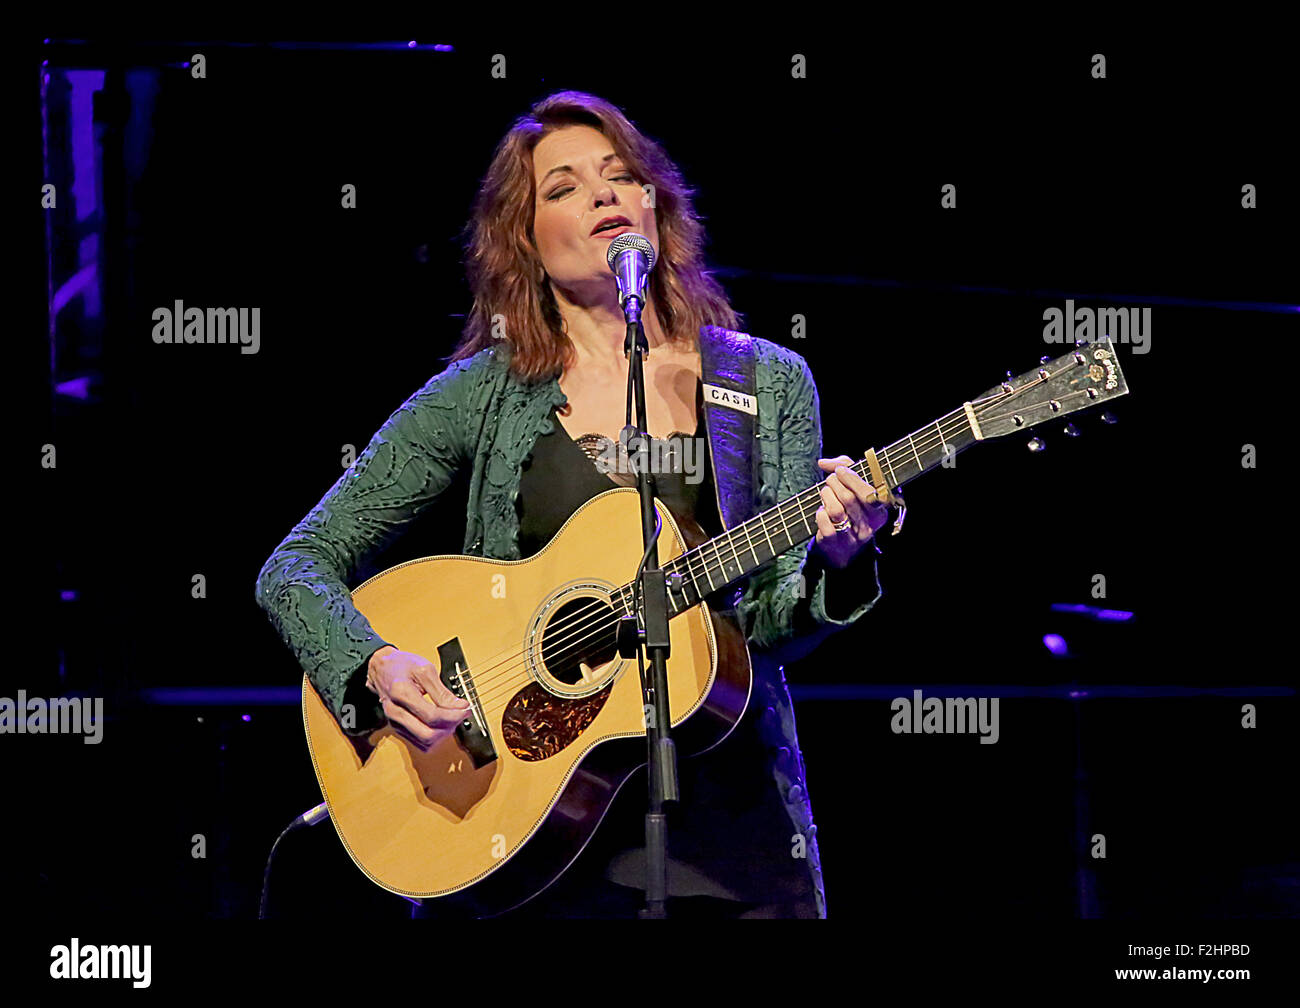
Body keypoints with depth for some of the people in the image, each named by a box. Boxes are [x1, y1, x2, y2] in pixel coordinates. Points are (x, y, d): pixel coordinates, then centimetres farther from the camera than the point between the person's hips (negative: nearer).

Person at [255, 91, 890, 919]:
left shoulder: (769, 384, 6)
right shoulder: (483, 394, 3)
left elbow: (772, 625, 0)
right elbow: (297, 568, 4)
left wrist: (833, 560, -21)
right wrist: (376, 666, -14)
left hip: (723, 814, 1)